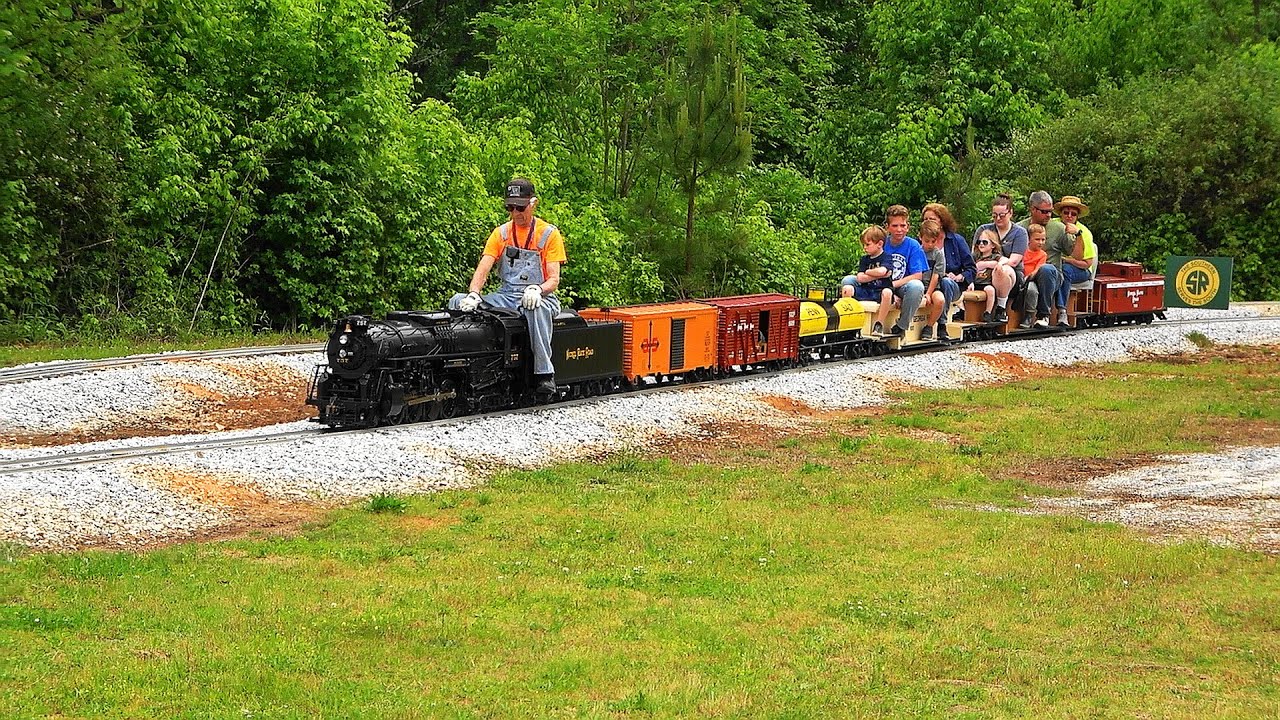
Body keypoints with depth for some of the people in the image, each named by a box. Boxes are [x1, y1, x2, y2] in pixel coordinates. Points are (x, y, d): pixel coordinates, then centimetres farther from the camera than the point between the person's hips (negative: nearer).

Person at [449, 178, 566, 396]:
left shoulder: (549, 233, 0)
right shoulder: (501, 233, 11)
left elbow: (554, 279, -7)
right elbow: (483, 269, -2)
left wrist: (537, 290, -31)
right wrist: (473, 295, -23)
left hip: (539, 297, -4)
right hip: (506, 296, 5)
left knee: (536, 309, -42)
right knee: (457, 302, -17)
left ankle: (545, 374, -39)